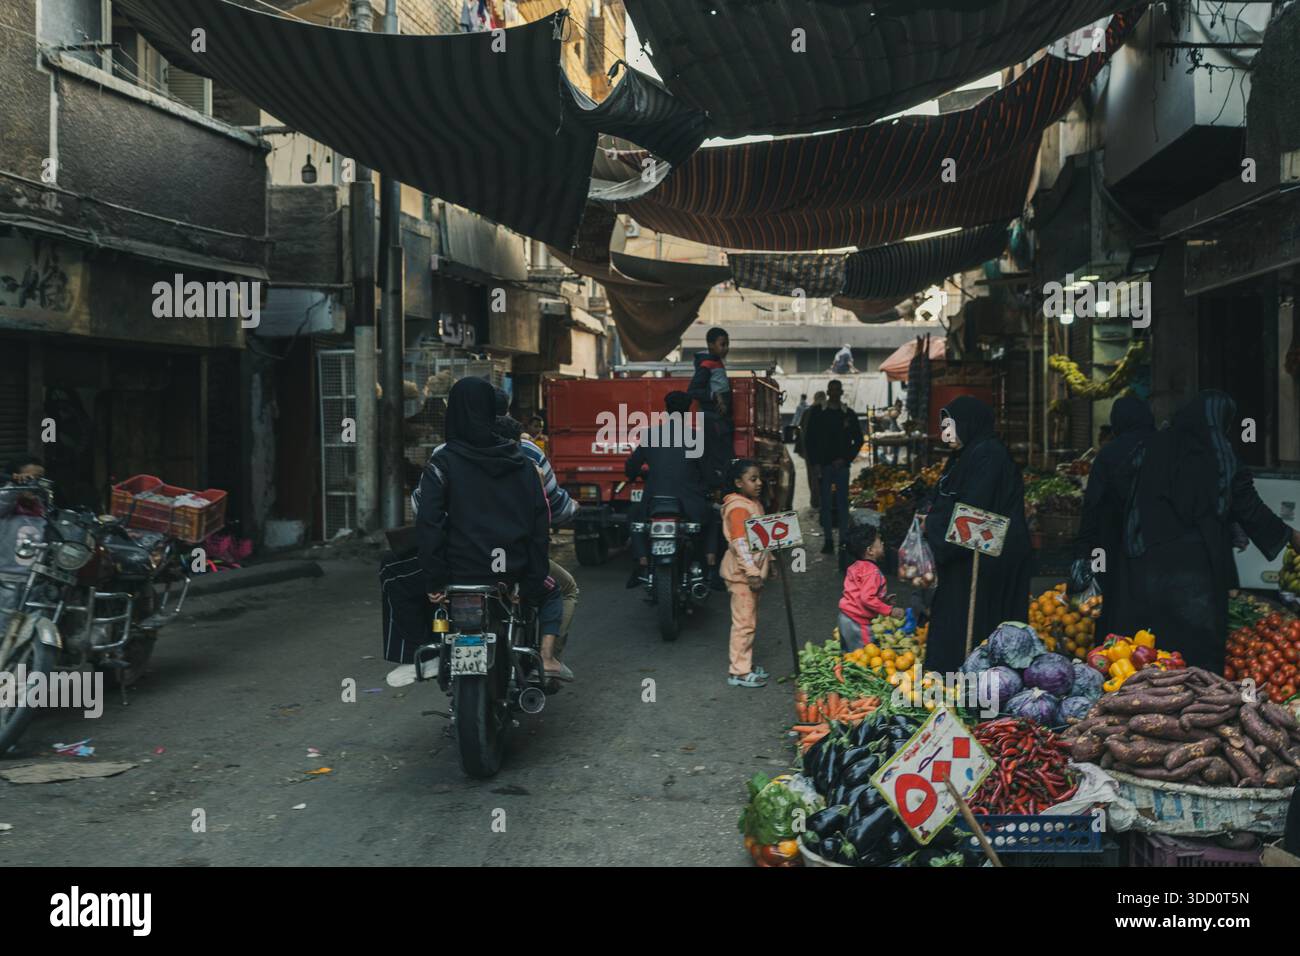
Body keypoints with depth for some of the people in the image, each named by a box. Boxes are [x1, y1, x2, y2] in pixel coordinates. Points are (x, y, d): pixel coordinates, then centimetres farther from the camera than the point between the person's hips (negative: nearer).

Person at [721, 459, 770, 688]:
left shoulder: (754, 504, 14)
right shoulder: (738, 508, -18)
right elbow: (740, 544, -24)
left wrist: (760, 570, 25)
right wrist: (752, 573, -27)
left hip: (752, 572, 10)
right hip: (742, 574, -10)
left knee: (750, 622, 17)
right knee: (744, 622, -6)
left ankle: (747, 664, 27)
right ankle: (739, 672, 0)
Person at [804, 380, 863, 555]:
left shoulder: (849, 414, 5)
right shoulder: (819, 414, 4)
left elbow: (858, 440, 8)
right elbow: (811, 440, 5)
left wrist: (846, 458, -4)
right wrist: (816, 463, -4)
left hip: (841, 464, 0)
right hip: (824, 465, 0)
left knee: (843, 502, 1)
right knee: (825, 503, 2)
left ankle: (843, 539, 6)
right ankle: (828, 539, 7)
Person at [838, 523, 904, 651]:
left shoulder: (856, 566, 9)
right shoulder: (872, 572, -21)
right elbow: (867, 598, -29)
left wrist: (881, 599, 17)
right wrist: (889, 611, -23)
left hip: (846, 616, 10)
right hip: (858, 623, -10)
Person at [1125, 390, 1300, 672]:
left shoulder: (1153, 448, 5)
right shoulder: (1219, 455, -6)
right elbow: (1249, 506, 0)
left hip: (1152, 564, 4)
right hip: (1198, 564, -4)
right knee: (1203, 649, 4)